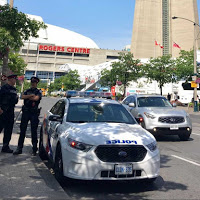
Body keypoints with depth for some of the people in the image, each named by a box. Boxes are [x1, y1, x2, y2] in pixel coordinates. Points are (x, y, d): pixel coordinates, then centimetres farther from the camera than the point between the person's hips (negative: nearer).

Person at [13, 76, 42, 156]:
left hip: (34, 113, -3)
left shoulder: (38, 92, 4)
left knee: (34, 131, 2)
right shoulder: (27, 91, 15)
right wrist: (31, 95, -13)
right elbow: (22, 97, -3)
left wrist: (28, 97, -4)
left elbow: (36, 98, -16)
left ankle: (34, 149, 10)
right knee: (22, 130, 4)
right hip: (25, 112, 3)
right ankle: (19, 148, 10)